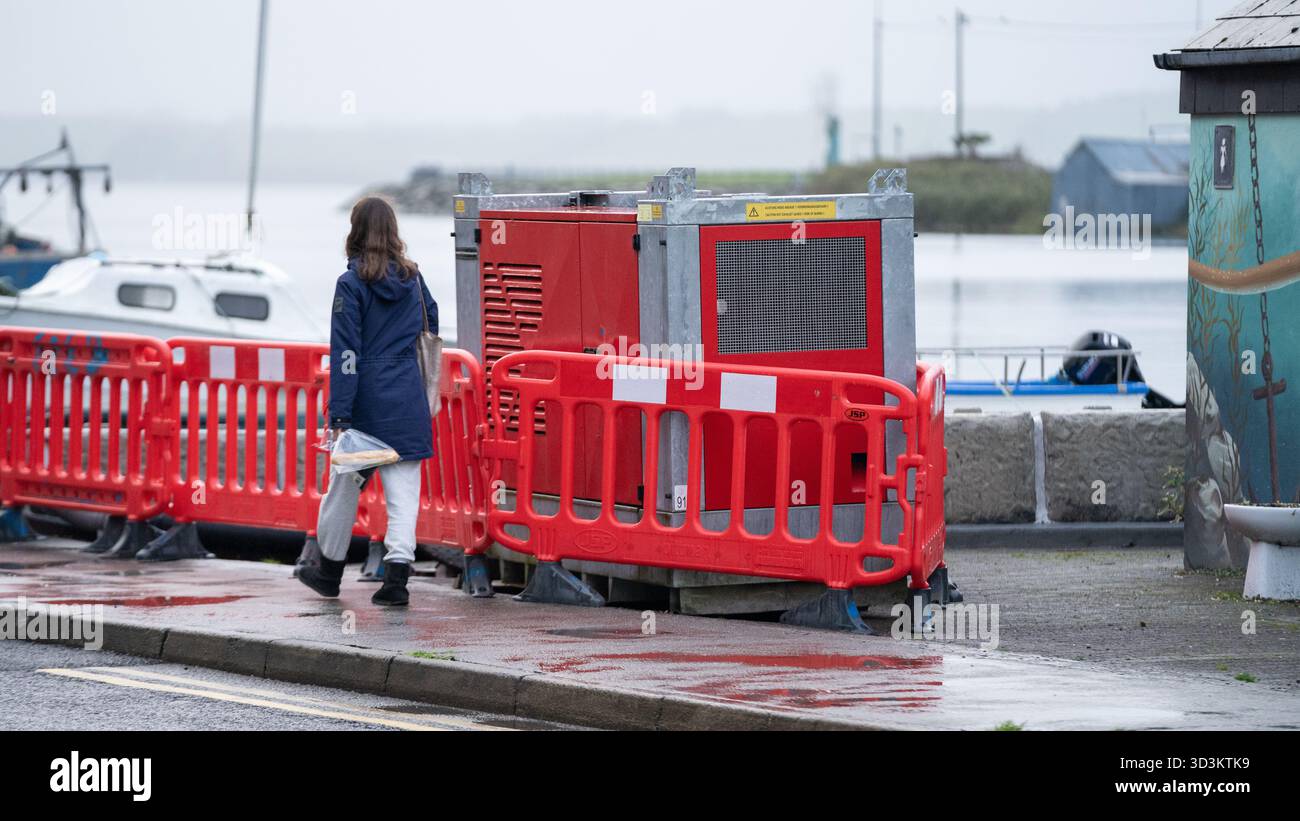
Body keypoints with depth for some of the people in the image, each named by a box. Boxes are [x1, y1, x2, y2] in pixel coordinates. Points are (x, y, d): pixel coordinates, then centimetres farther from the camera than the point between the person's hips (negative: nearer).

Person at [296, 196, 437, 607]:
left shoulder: (352, 284, -9)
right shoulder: (412, 278, 5)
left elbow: (345, 354, -12)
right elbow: (432, 328, 16)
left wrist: (339, 416, -13)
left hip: (367, 399, -3)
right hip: (408, 399, 3)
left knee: (345, 483, 12)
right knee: (403, 488, 0)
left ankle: (330, 570, 26)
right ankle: (398, 570, -12)